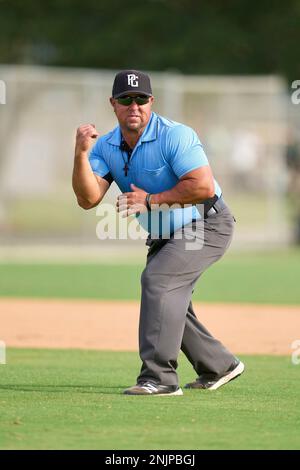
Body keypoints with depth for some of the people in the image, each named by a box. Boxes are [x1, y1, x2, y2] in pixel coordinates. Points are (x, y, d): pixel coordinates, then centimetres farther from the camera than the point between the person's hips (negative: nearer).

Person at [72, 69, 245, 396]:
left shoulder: (175, 136, -23)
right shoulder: (106, 147, -4)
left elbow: (204, 187, -31)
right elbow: (88, 199, -16)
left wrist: (150, 200, -27)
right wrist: (81, 154, -30)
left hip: (207, 225, -9)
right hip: (164, 235, 9)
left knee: (157, 278, -26)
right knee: (167, 305, 17)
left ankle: (160, 377, -29)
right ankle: (218, 366, 37)